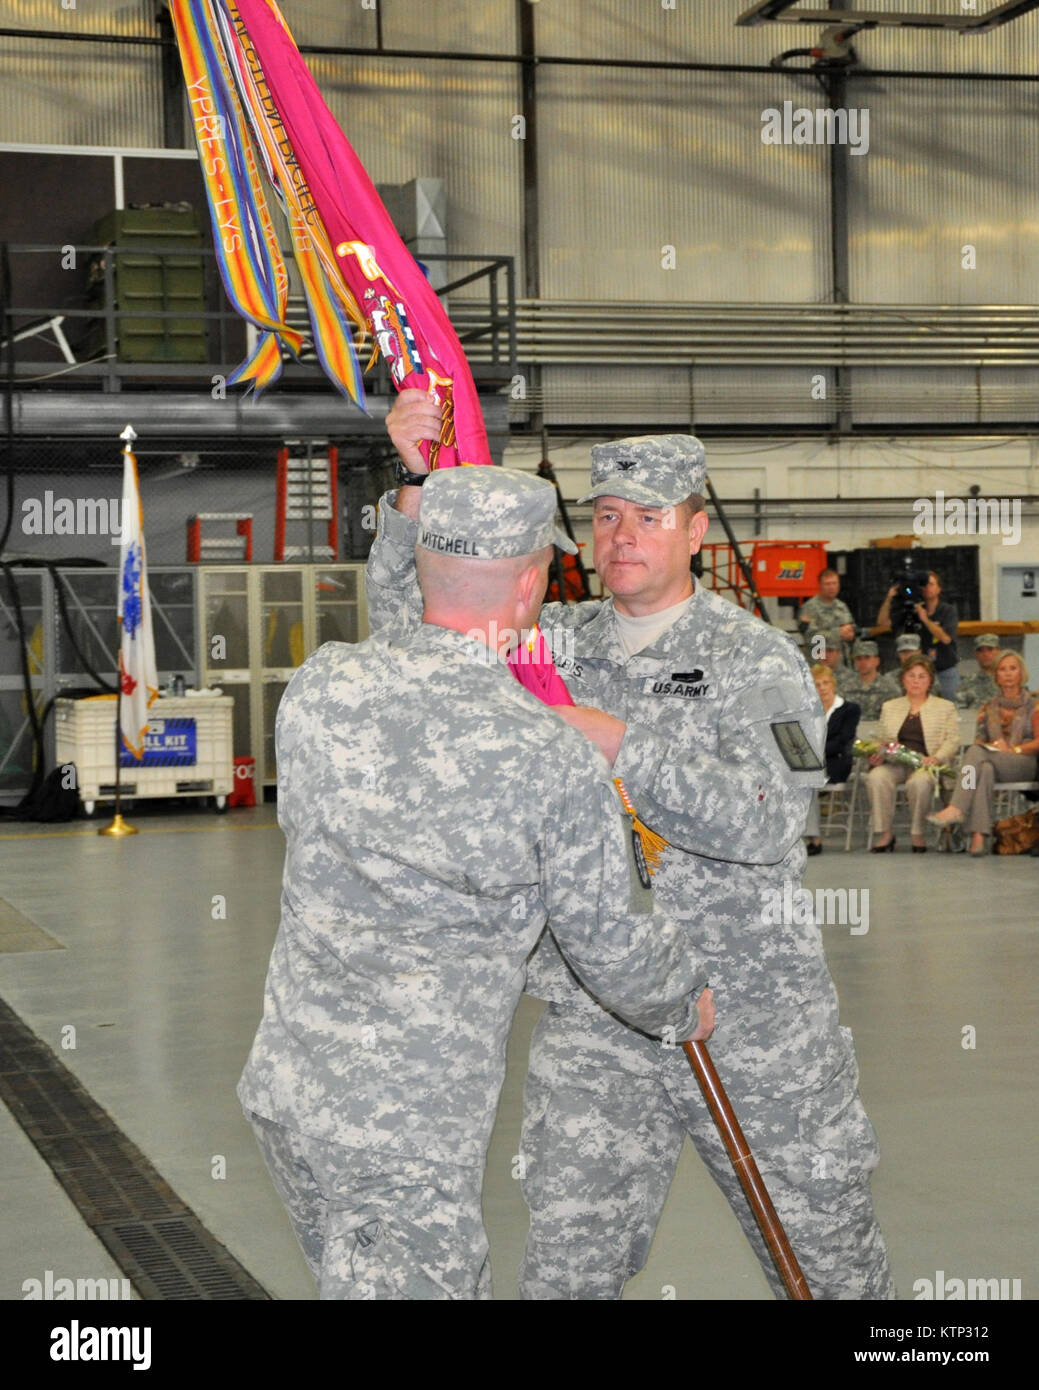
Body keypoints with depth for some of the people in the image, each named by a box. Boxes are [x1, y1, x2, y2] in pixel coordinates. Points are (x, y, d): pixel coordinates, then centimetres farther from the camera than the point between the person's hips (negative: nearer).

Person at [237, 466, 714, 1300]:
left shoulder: (320, 689, -7)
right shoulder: (559, 764, -19)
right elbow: (614, 944, -5)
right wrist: (684, 1003, 18)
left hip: (285, 1084, 6)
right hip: (411, 1132, -6)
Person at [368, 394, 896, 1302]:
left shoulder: (755, 658, -5)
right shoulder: (555, 644, 8)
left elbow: (767, 821, -18)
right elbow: (414, 620, 2)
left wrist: (620, 746, -22)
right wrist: (421, 486, -13)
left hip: (757, 1020, -2)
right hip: (597, 1029, 2)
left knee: (832, 1257, 11)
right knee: (564, 1271, 2)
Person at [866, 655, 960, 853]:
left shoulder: (945, 707, 16)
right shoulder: (889, 707, 24)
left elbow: (952, 741, 4)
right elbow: (883, 740, 18)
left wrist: (935, 759, -15)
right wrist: (877, 754, -5)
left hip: (925, 764, -2)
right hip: (895, 763, 2)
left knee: (920, 781, -38)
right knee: (876, 777, -33)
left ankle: (917, 833, -20)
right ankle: (884, 832, -23)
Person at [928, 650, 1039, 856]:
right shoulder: (988, 708, 23)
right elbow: (980, 740, 19)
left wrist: (1012, 749, -11)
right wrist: (992, 745, -3)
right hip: (991, 759, 3)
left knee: (976, 752, -34)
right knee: (985, 769, -39)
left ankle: (955, 809, -51)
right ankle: (978, 836, -54)